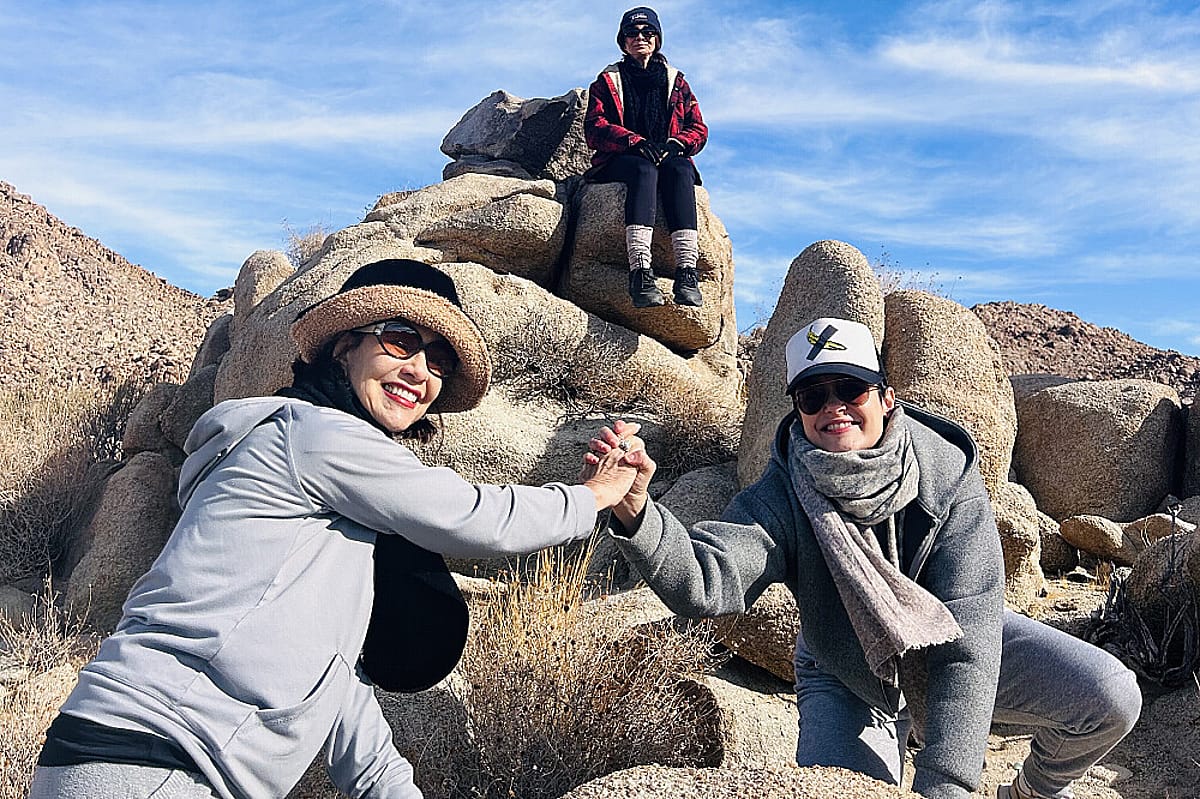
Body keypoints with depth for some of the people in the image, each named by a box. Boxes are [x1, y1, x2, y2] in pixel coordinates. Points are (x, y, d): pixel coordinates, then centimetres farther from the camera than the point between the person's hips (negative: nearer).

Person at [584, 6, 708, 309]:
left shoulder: (675, 81, 23)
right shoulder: (608, 80, 17)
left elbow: (698, 129, 14)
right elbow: (594, 128, 1)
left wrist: (675, 143, -10)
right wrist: (635, 141, -17)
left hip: (669, 157, 2)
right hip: (621, 162, -1)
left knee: (679, 170, -36)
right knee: (644, 169, -38)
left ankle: (687, 272, -51)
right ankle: (640, 272, -55)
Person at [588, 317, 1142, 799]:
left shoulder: (946, 476, -25)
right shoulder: (782, 498, -26)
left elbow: (968, 642, -28)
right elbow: (704, 584, -45)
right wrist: (634, 511, -64)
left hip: (956, 650, 1)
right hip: (848, 679, -1)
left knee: (1111, 698, -15)